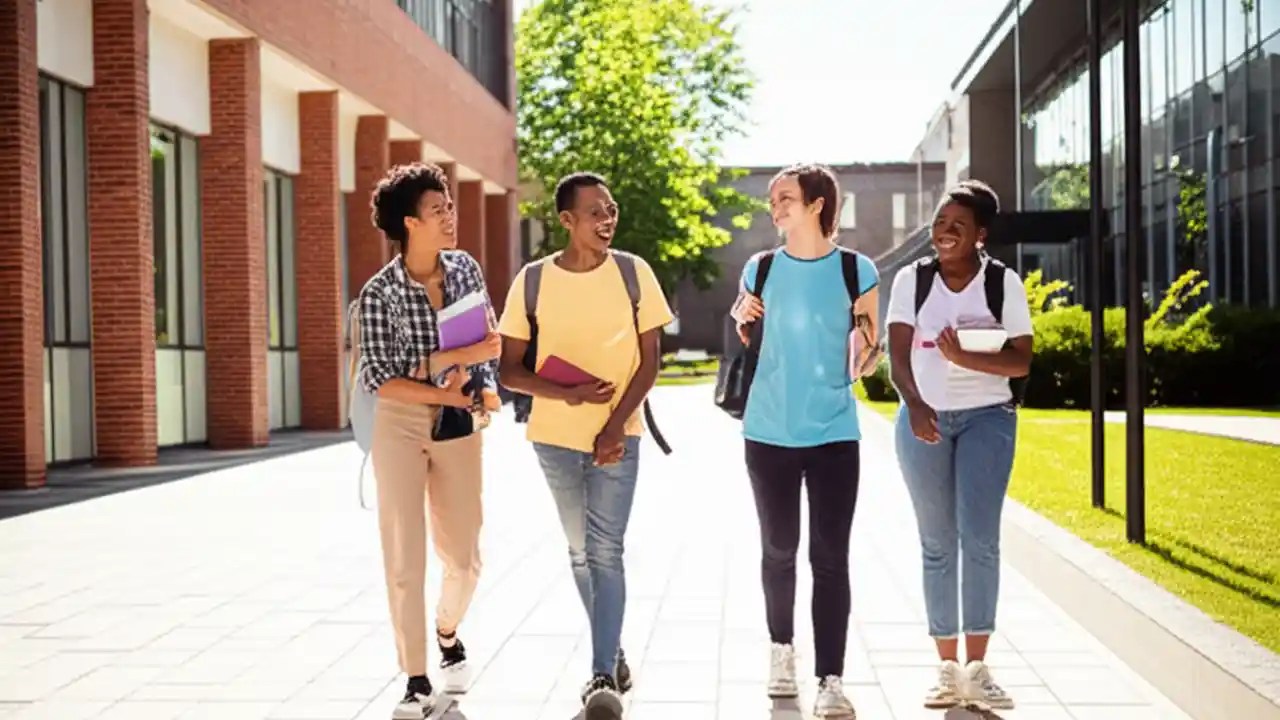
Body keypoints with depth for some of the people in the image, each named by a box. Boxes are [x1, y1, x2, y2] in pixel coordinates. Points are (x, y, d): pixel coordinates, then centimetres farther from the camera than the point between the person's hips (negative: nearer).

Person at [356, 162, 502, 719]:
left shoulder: (466, 269, 1)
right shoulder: (379, 293, -12)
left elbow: (489, 338, 12)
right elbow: (378, 378, -13)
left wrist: (487, 385, -5)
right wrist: (443, 394, -17)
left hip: (458, 427, 4)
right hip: (400, 424, -3)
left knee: (463, 558, 10)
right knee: (405, 560, -3)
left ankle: (447, 633, 42)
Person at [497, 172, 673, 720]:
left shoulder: (633, 272, -5)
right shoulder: (532, 280, -5)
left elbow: (649, 361, -2)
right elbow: (509, 370, -2)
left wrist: (616, 425, -14)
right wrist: (567, 394, -18)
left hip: (617, 436, -2)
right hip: (554, 438, 2)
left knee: (605, 551, -10)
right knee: (582, 552, 14)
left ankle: (604, 676, -7)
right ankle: (612, 656, 31)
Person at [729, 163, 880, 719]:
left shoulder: (856, 270, -2)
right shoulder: (760, 268, 3)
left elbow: (870, 351, 8)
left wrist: (863, 355, -11)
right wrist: (741, 321, -5)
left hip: (833, 433, -2)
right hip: (767, 432, 2)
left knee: (830, 558, -2)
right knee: (779, 548, 13)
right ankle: (781, 650, 33)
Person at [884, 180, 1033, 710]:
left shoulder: (1002, 282, -2)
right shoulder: (912, 279, 1)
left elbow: (1021, 361, -6)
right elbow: (898, 354, -8)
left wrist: (965, 358, -22)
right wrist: (915, 405, -26)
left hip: (987, 418, -1)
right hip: (923, 420, 1)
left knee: (980, 539, -10)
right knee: (937, 544, 4)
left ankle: (977, 669, -3)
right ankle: (948, 667, 11)